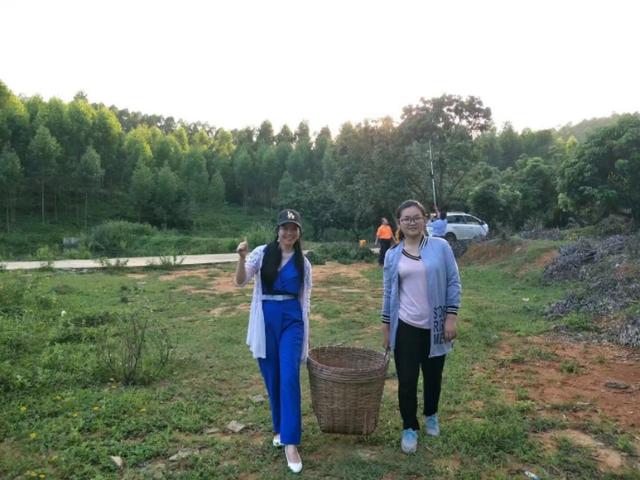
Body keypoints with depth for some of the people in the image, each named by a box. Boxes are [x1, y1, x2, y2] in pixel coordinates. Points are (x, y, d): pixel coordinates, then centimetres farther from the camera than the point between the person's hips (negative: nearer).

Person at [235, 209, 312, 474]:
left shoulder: (303, 262, 5)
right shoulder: (261, 253, -1)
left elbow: (305, 297, 9)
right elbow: (240, 282, -9)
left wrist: (305, 330, 8)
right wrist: (242, 258, -27)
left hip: (292, 320, 0)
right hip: (266, 321, 0)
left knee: (290, 379, -9)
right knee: (272, 379, 10)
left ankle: (290, 442, -4)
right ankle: (280, 428, 31)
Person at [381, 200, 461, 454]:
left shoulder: (440, 246, -4)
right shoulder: (392, 255, 2)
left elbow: (453, 283, -3)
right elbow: (388, 293, 7)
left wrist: (451, 317, -10)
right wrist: (385, 326, 7)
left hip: (435, 326, 0)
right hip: (406, 327, 1)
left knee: (433, 376, 17)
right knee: (407, 381, 4)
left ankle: (431, 415, 43)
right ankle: (409, 428, 24)